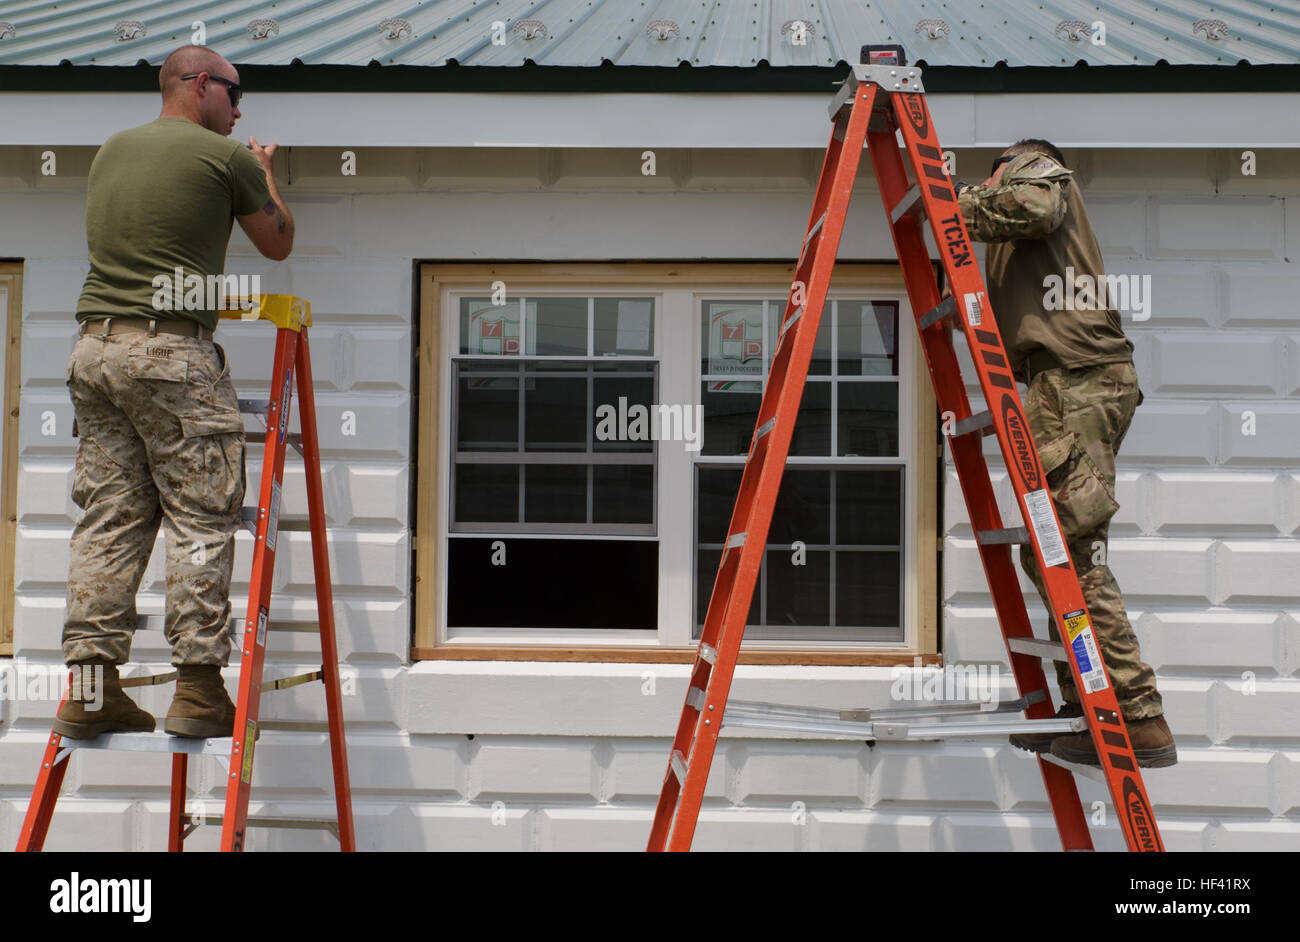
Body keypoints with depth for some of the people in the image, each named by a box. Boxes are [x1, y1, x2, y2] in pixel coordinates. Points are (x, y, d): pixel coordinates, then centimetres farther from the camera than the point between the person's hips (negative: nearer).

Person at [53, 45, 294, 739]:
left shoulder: (111, 150, 19)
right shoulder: (226, 157, 0)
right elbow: (278, 243, 13)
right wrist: (266, 174, 31)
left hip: (96, 346, 7)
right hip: (174, 352, -7)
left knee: (109, 519, 7)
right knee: (202, 520, -2)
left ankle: (91, 688, 7)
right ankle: (199, 688, -1)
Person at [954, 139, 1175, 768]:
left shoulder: (1035, 165, 9)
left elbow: (1032, 205, -17)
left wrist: (960, 204, -4)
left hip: (1077, 381, -10)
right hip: (1077, 385, 10)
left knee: (1071, 554, -13)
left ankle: (1137, 720, -12)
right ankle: (1084, 708, 14)